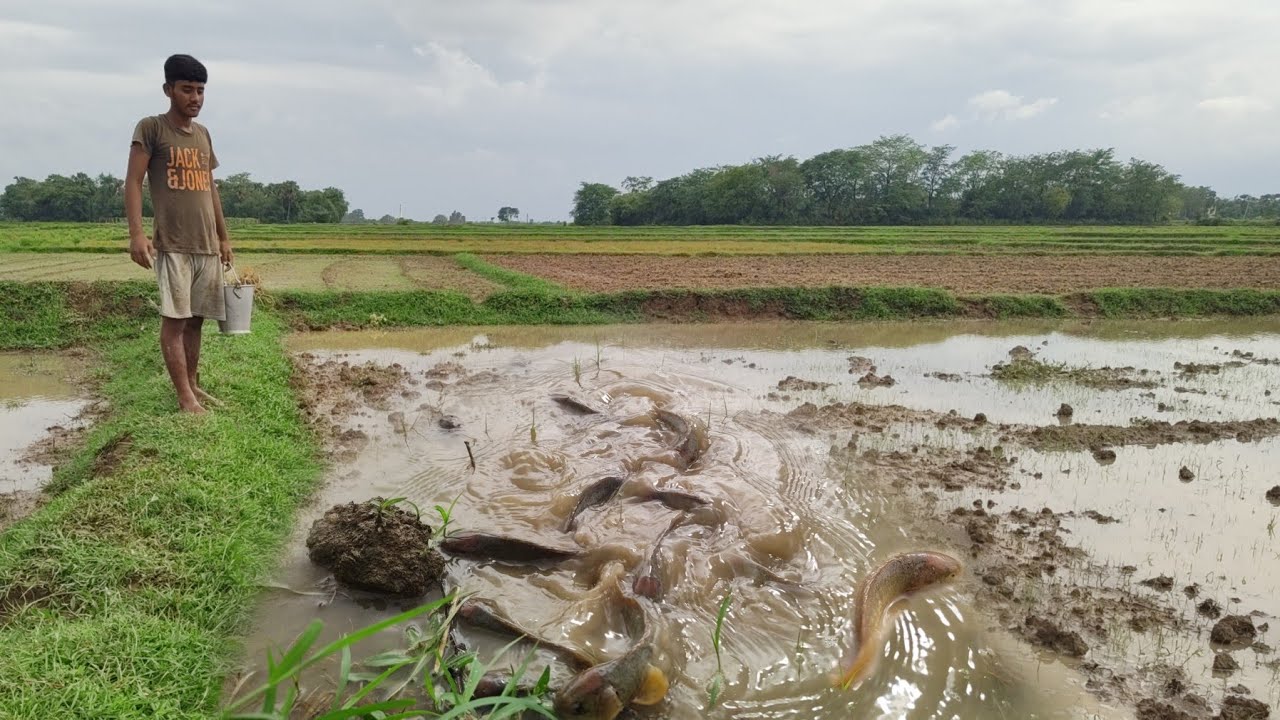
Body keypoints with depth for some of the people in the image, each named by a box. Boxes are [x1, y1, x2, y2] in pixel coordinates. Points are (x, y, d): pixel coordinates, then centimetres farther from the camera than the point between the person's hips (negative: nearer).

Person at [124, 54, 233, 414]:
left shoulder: (203, 134, 16)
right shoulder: (150, 128, -2)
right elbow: (133, 182, -7)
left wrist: (223, 237, 19)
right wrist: (137, 233, -18)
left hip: (207, 244, 6)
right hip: (171, 244, -6)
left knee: (196, 318, 9)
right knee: (175, 318, -7)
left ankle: (193, 385, 17)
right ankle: (185, 396, -7)